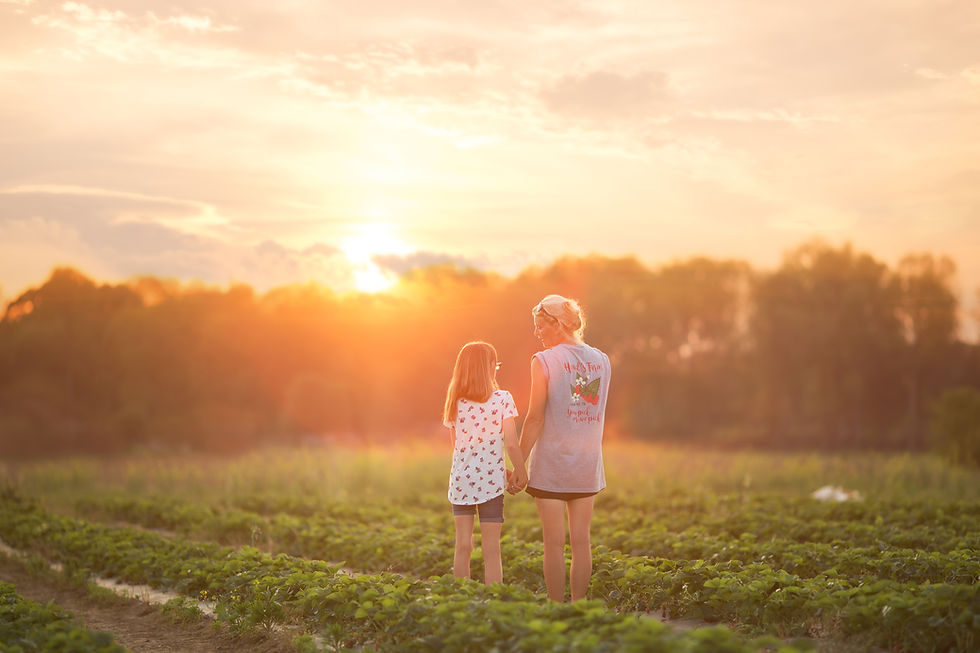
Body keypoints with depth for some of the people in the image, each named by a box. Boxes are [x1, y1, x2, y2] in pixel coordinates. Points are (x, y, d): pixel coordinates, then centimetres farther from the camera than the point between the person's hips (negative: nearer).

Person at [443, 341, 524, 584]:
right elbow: (511, 443, -13)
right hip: (490, 481, -3)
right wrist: (521, 473, 1)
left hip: (461, 479, 3)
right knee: (491, 548, 2)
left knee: (462, 546, 10)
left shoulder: (455, 402, 3)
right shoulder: (502, 399, -9)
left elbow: (457, 444, 9)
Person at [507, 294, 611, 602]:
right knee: (581, 539, 9)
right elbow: (597, 412, 10)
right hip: (587, 461, 5)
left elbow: (535, 418, -12)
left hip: (551, 462, -5)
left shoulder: (544, 361, -10)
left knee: (554, 542, 0)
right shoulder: (601, 360, 5)